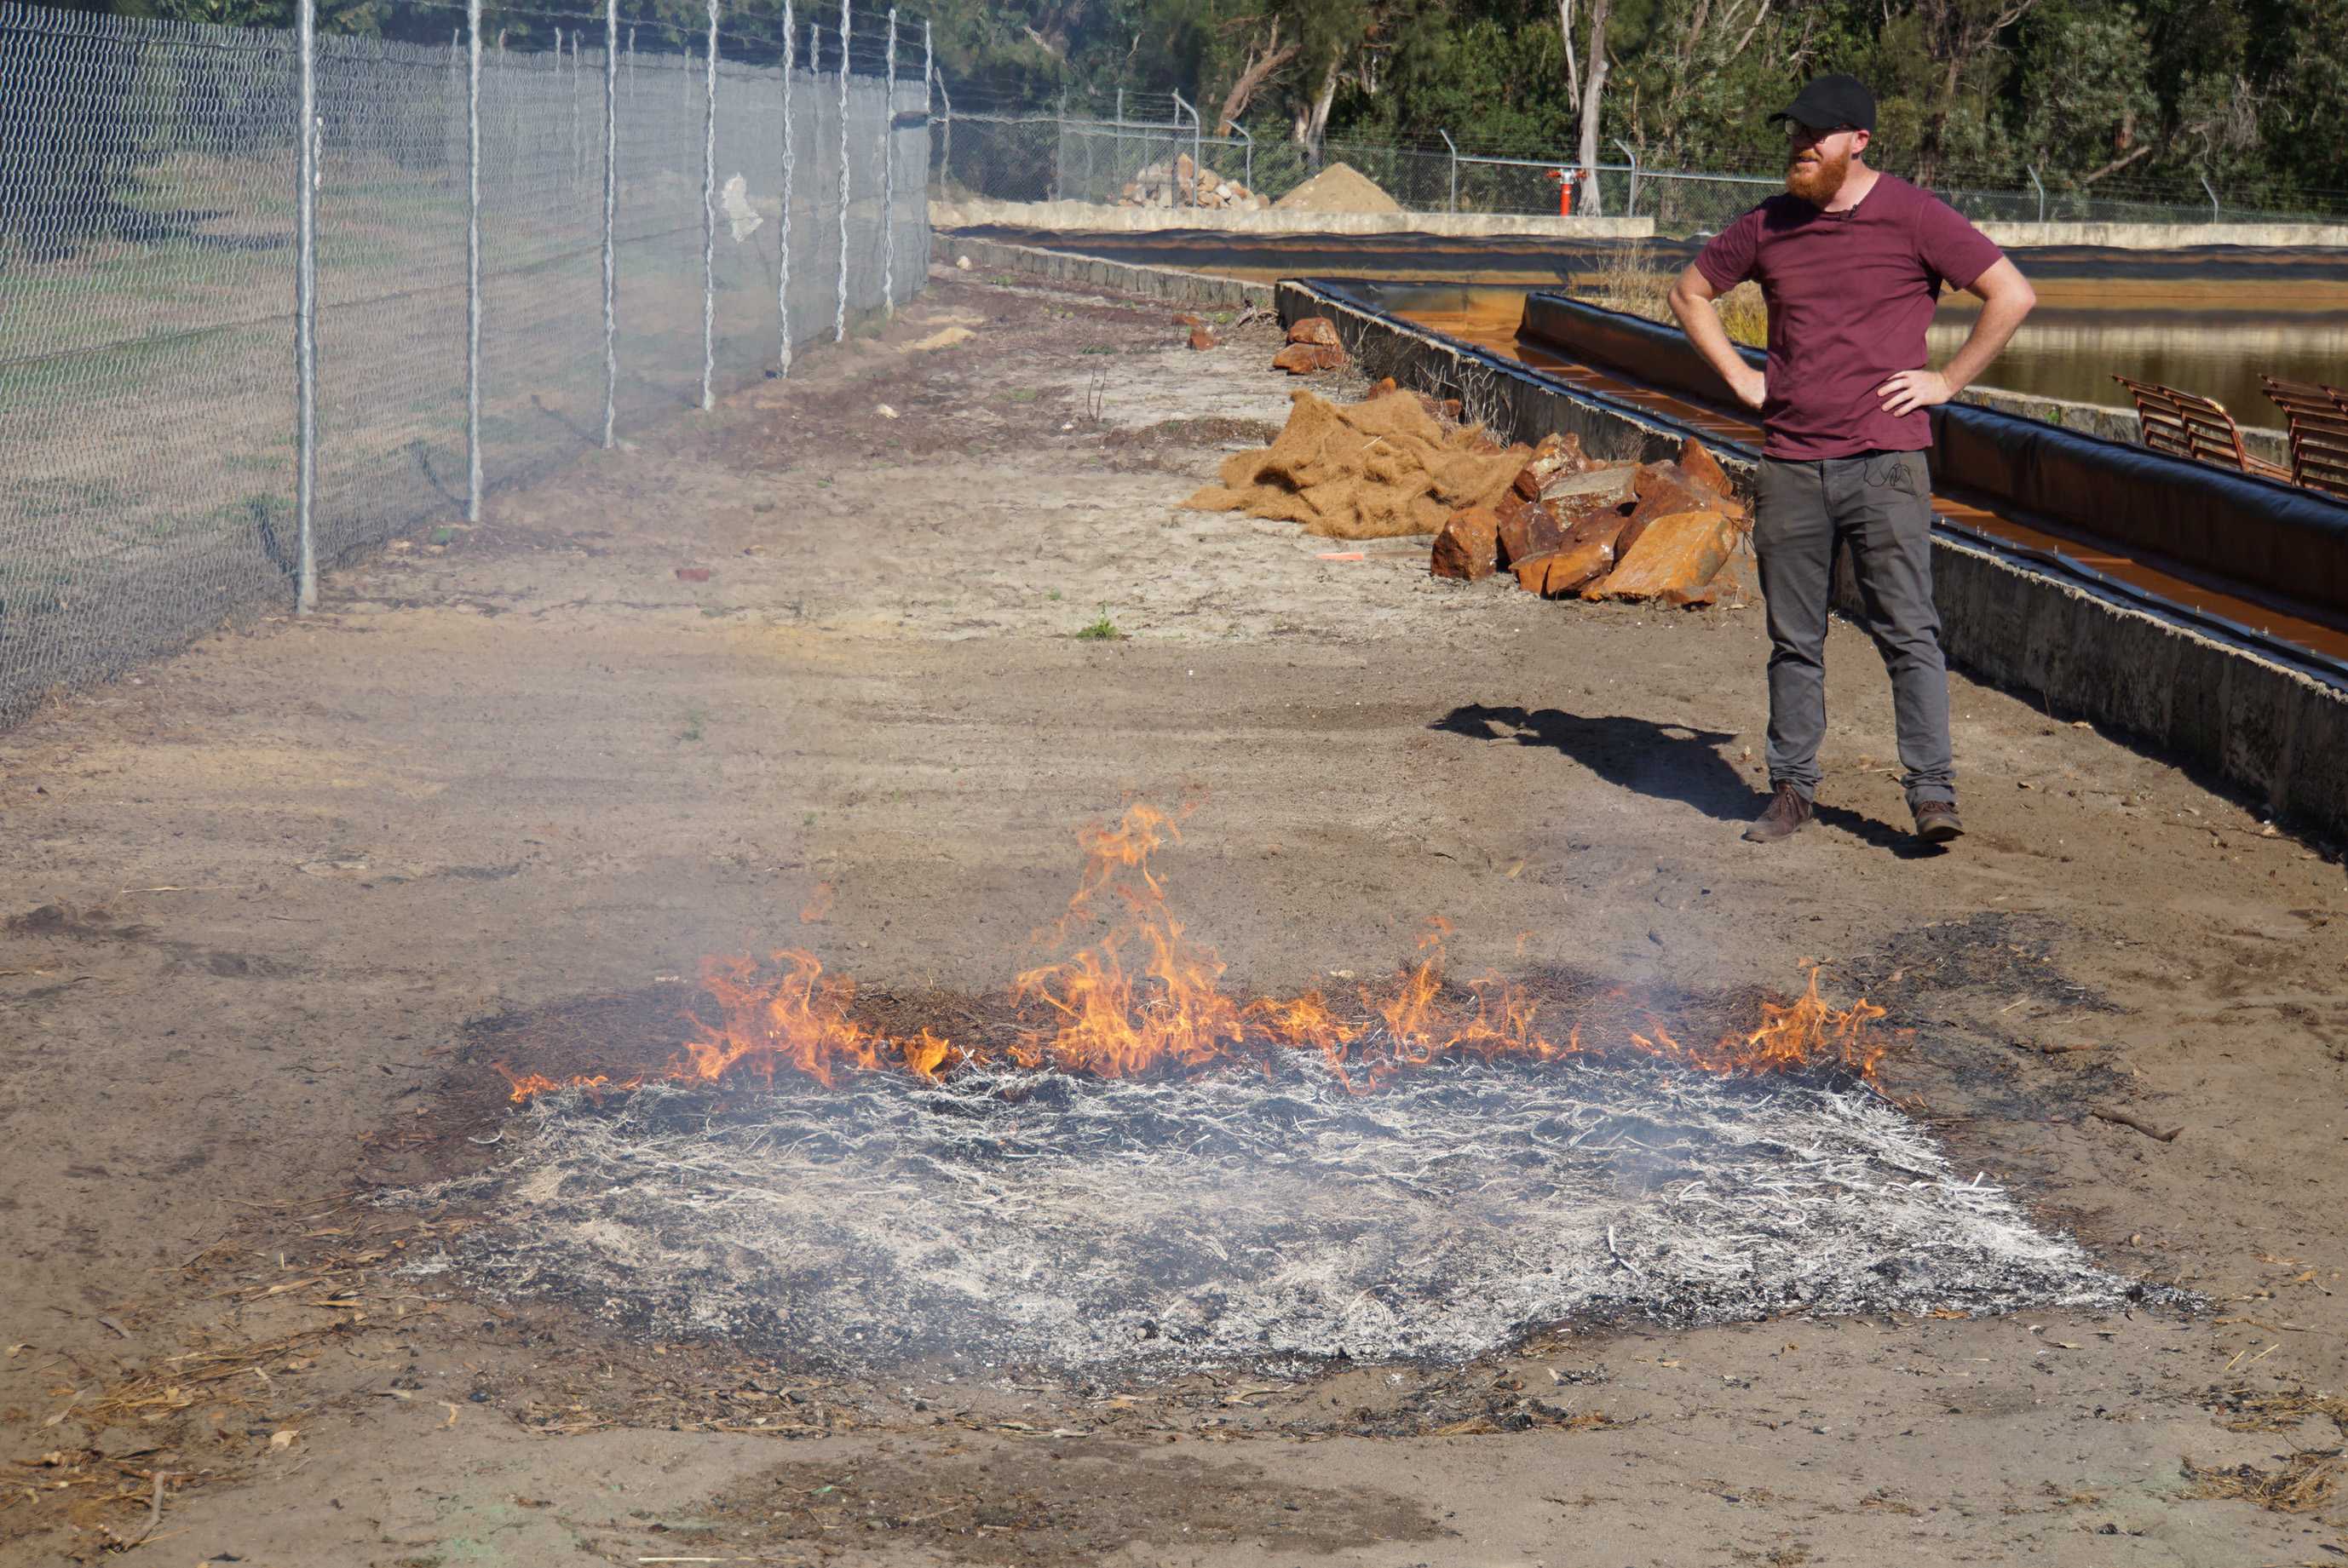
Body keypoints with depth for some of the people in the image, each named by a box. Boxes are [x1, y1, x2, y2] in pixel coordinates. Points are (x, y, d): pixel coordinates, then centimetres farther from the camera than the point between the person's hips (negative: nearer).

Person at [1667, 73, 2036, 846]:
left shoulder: (1914, 217, -3)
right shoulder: (1767, 226, 9)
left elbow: (2012, 295, -2)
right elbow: (1690, 293, 24)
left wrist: (1947, 381, -5)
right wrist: (1739, 376, 13)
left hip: (1884, 462, -4)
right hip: (1789, 466, 4)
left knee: (1908, 631, -7)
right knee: (1793, 639, 9)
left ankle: (1932, 792, -5)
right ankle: (1791, 787, 18)